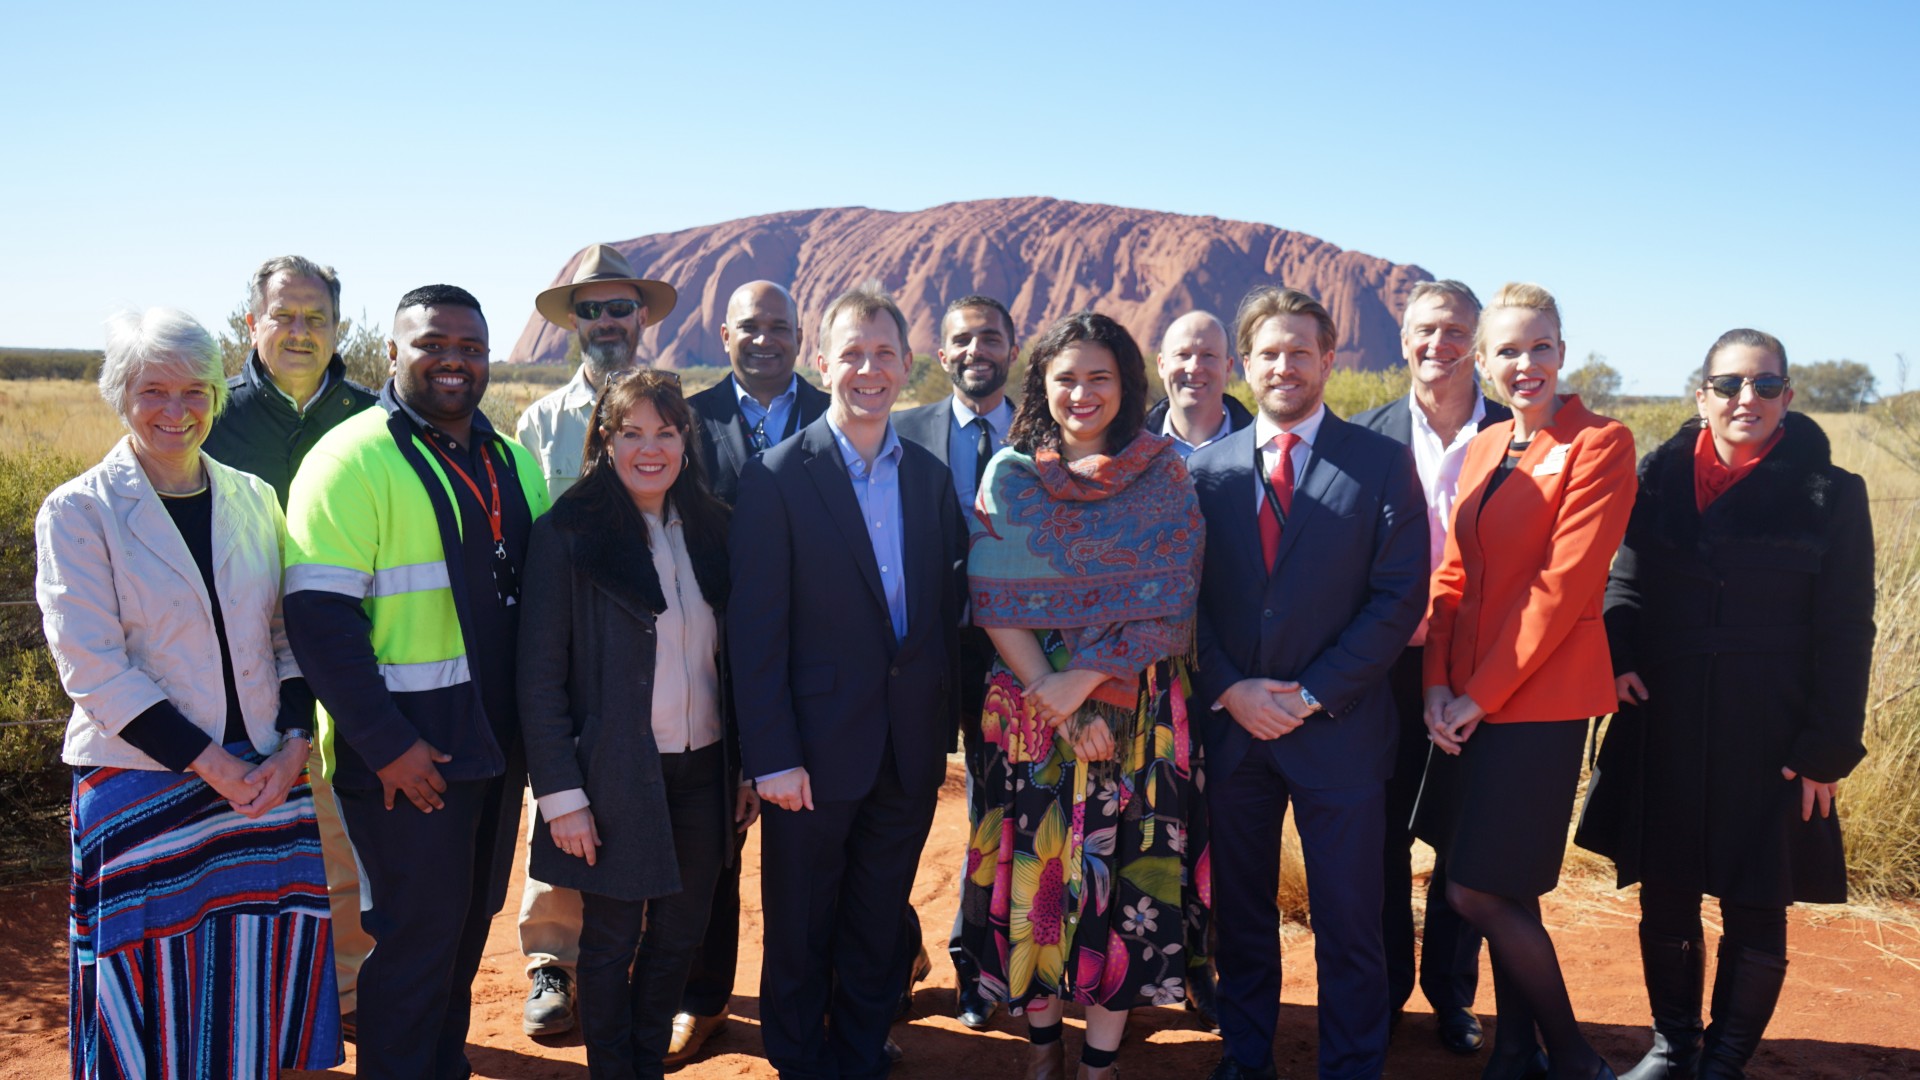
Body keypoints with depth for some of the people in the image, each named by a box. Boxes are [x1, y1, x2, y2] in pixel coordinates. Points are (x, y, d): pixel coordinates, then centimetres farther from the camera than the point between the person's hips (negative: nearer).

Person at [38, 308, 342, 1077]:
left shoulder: (253, 499, 8)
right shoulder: (78, 511, -4)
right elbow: (93, 668, -10)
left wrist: (293, 745, -5)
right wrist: (212, 766, -13)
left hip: (268, 783, 4)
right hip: (143, 794, -3)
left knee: (258, 996, 8)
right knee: (158, 1002, 4)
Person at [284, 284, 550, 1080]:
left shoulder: (510, 461, 10)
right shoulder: (353, 459, -11)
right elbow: (318, 616, -17)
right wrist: (387, 745, -19)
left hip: (496, 743, 7)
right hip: (408, 751, -7)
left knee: (470, 920, 17)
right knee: (417, 930, 2)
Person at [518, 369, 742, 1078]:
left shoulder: (711, 528, 6)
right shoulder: (567, 535, -9)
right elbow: (540, 679, -10)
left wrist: (743, 765, 7)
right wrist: (561, 794, -13)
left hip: (700, 773, 5)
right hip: (616, 776, -4)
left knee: (679, 935, 14)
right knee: (611, 943, 9)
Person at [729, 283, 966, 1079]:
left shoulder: (931, 476, 6)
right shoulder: (778, 476, -9)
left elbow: (944, 610, 9)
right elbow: (756, 628, -11)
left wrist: (945, 730, 6)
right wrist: (771, 755, -15)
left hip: (909, 749, 4)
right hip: (818, 746, -4)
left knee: (879, 933, 17)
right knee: (800, 937, 13)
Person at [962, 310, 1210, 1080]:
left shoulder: (1164, 477, 0)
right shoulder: (1009, 476, 3)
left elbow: (1166, 602, -7)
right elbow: (994, 603, -2)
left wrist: (1084, 682, -16)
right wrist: (1049, 693, -13)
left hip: (1138, 714, -1)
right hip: (1033, 711, 1)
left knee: (1124, 871, 2)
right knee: (1036, 868, 6)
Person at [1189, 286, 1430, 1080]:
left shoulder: (1382, 465, -1)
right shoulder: (1206, 469, 6)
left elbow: (1399, 598, -6)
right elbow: (1187, 599, 5)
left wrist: (1311, 695, -12)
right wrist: (1230, 690, -8)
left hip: (1338, 727, -2)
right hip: (1230, 723, 3)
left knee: (1348, 920, 5)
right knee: (1240, 914, 14)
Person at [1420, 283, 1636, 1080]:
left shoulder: (1600, 443, -9)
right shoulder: (1484, 449, 12)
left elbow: (1566, 582, -16)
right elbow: (1453, 576, 11)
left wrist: (1481, 693, -15)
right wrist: (1437, 682, -3)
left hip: (1538, 699, -6)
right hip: (1468, 700, 6)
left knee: (1477, 891, -4)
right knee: (1504, 890, 14)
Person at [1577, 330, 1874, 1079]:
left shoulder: (1829, 493, -4)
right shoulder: (1660, 475, 2)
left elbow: (1845, 637, -3)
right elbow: (1627, 582, 6)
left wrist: (1827, 750, -7)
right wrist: (1616, 653, -14)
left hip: (1769, 739, -2)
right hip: (1665, 730, 2)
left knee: (1756, 910, 8)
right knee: (1665, 899, 12)